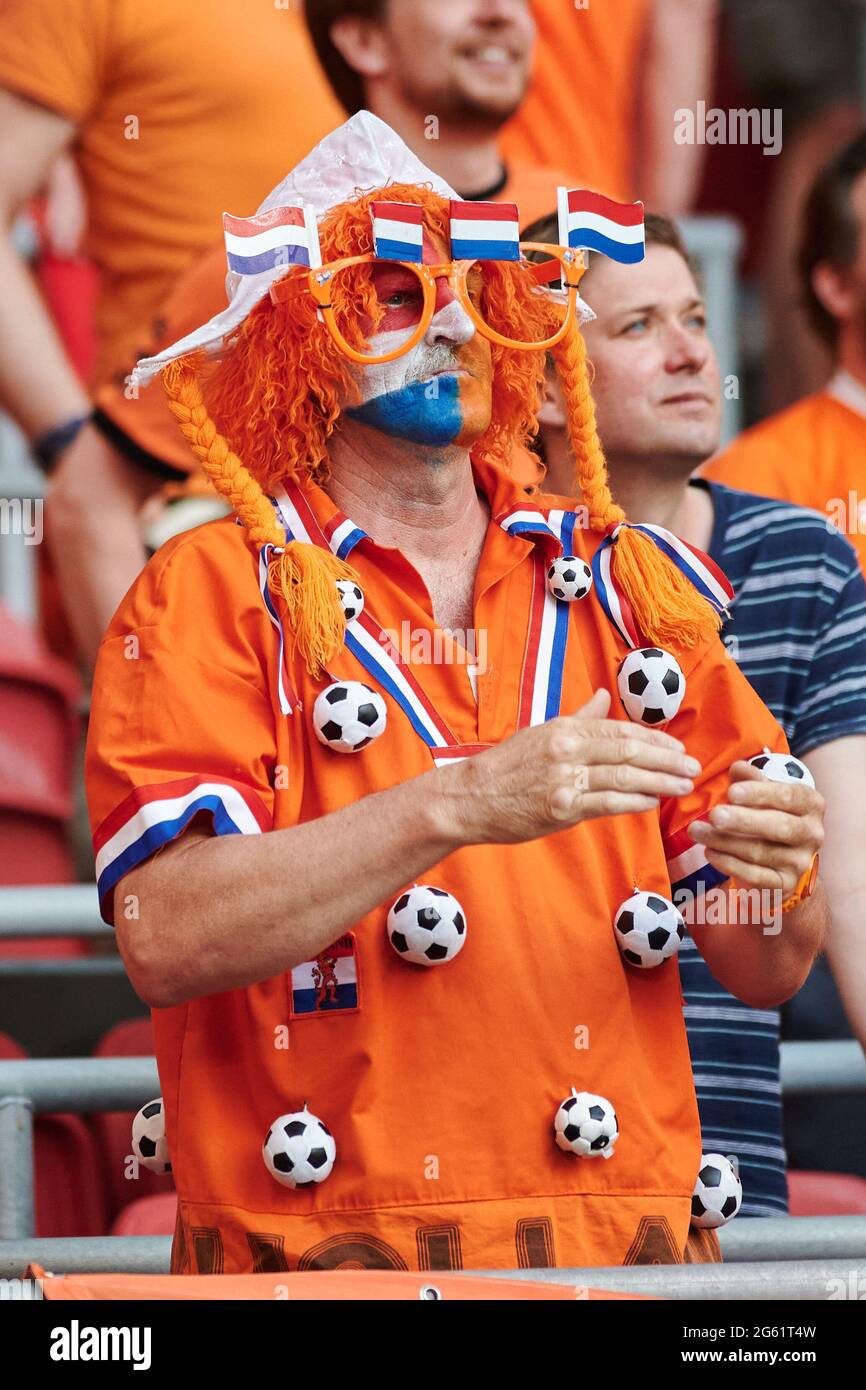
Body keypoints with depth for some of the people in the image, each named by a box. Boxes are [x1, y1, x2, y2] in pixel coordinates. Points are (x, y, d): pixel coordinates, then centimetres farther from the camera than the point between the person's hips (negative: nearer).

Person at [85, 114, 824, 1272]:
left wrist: (773, 884, -10)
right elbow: (165, 939, -15)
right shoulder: (212, 595, 0)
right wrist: (457, 806, -23)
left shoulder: (624, 581, 12)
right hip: (326, 1251, -4)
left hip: (621, 1242, 4)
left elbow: (765, 973, 13)